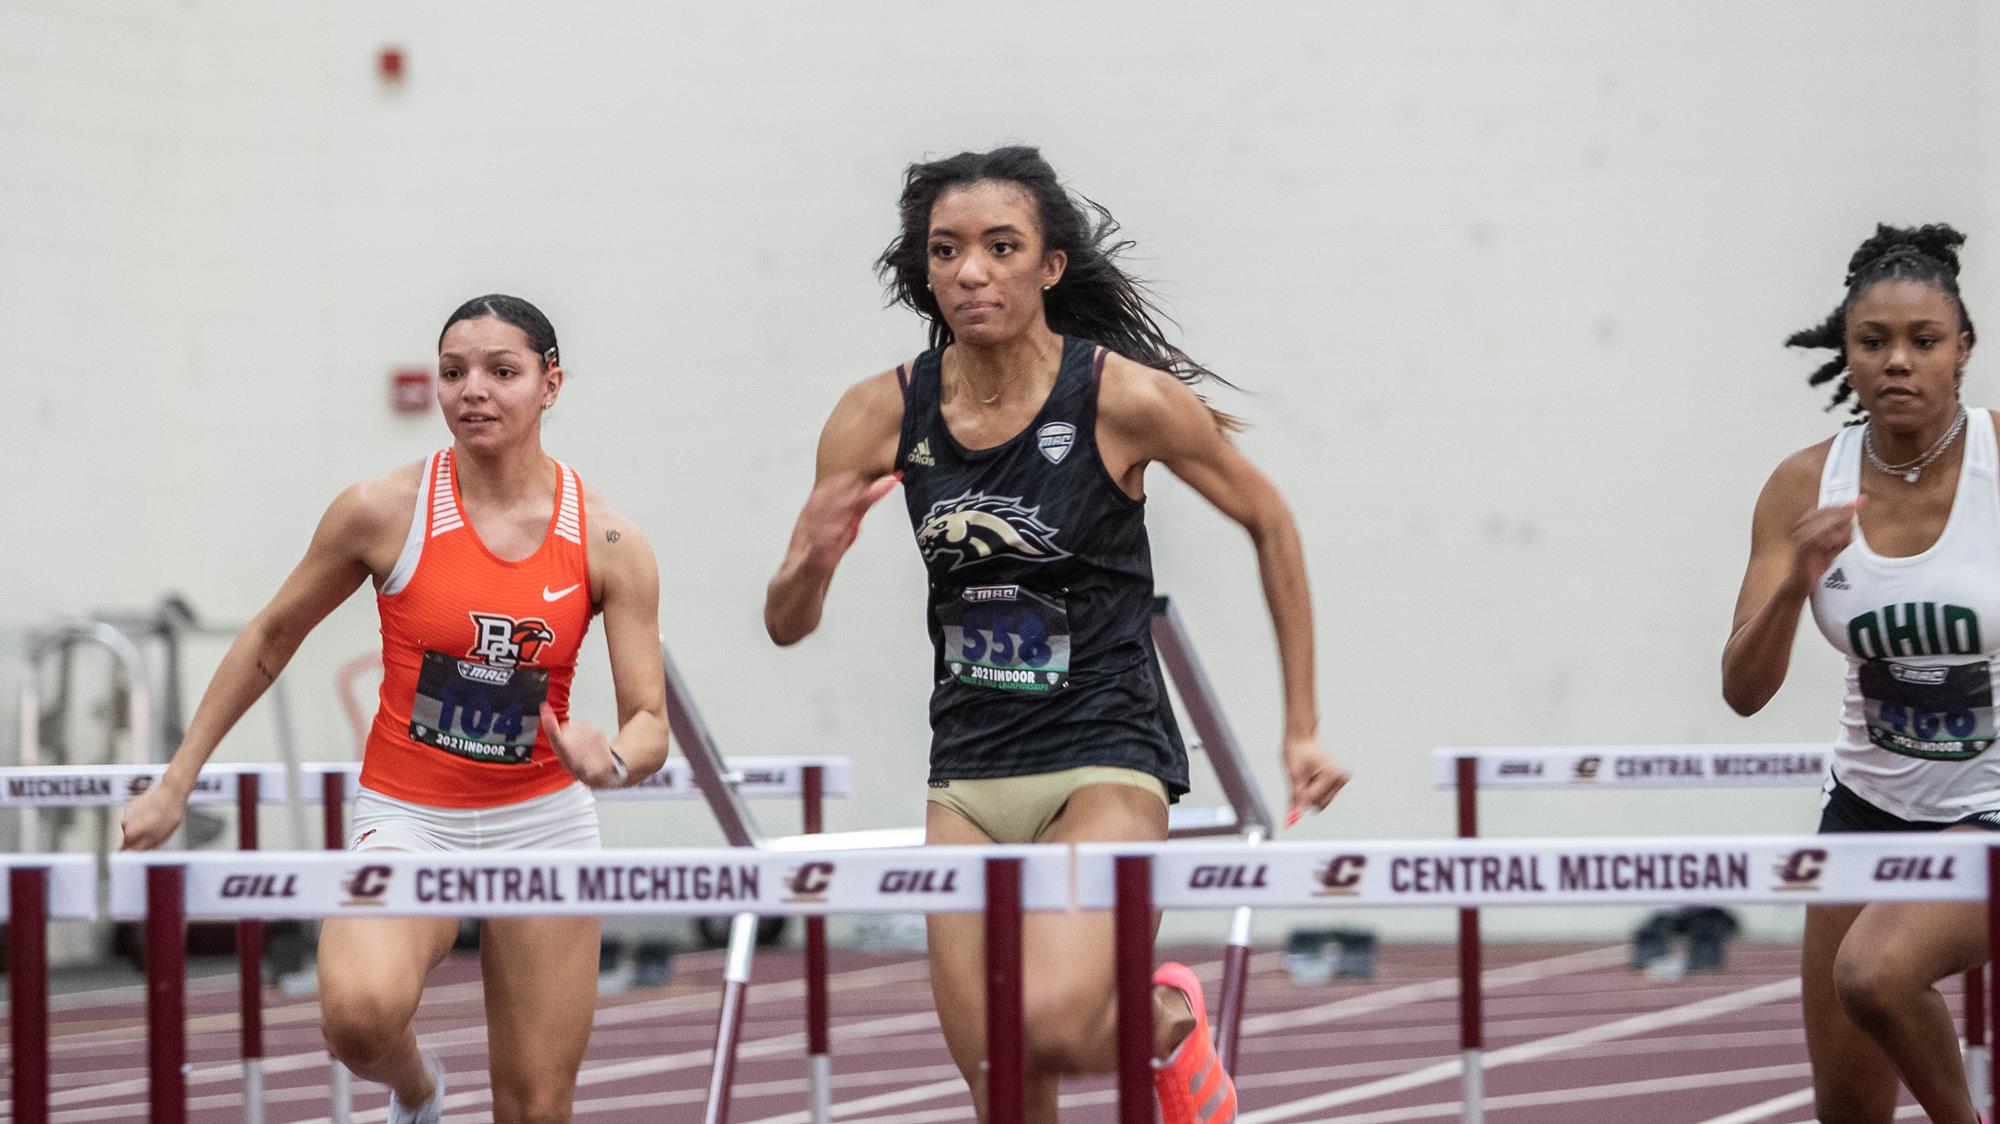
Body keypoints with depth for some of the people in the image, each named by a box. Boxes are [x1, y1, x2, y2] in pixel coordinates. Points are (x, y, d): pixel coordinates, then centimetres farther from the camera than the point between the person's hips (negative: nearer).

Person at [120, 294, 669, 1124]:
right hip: (407, 816, -2)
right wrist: (177, 783, 4)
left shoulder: (608, 543, -7)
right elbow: (271, 639, 3)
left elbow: (650, 724, -5)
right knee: (358, 1010, -32)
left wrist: (613, 762, -30)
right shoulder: (384, 511, -10)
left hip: (542, 822, 2)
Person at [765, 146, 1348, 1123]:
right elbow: (787, 624, 2)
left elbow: (1270, 526, 3)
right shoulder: (882, 415, -3)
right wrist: (811, 563, -22)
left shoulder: (1124, 397, -12)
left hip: (1105, 757, -4)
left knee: (1051, 1025, -26)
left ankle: (1166, 1022, 8)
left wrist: (1303, 731, 4)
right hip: (968, 775, 4)